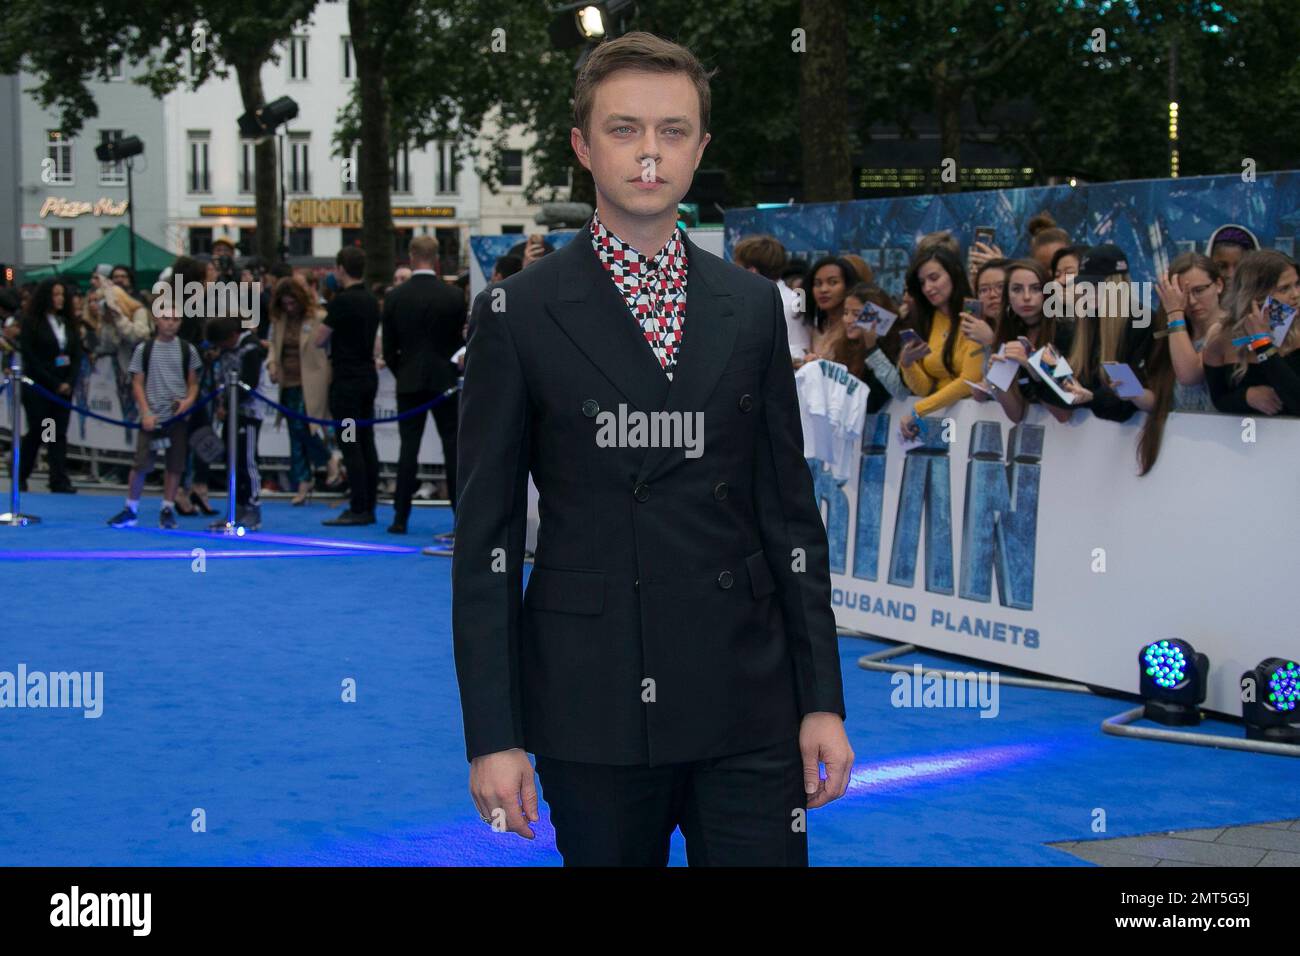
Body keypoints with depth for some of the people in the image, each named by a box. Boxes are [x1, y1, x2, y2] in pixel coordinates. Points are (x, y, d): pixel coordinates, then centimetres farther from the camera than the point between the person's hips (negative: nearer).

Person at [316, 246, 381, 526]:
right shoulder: (372, 301, 11)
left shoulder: (342, 301, -14)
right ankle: (369, 507, 10)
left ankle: (359, 510, -8)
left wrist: (325, 323, 8)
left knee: (351, 446, -7)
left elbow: (319, 340, -10)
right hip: (368, 376, 8)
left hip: (347, 380, -8)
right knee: (366, 443, 9)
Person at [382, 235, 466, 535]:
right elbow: (462, 341, 2)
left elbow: (388, 349, 2)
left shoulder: (395, 298, -3)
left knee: (409, 446, 4)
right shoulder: (454, 296, -6)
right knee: (453, 446, 4)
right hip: (445, 380, -1)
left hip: (409, 382, 1)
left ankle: (401, 516, 3)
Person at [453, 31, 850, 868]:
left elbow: (790, 510, 10)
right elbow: (485, 538, -2)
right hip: (592, 705, -2)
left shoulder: (753, 306, 8)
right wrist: (492, 736, -6)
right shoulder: (520, 315, -1)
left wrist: (823, 701, 5)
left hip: (746, 703, 2)